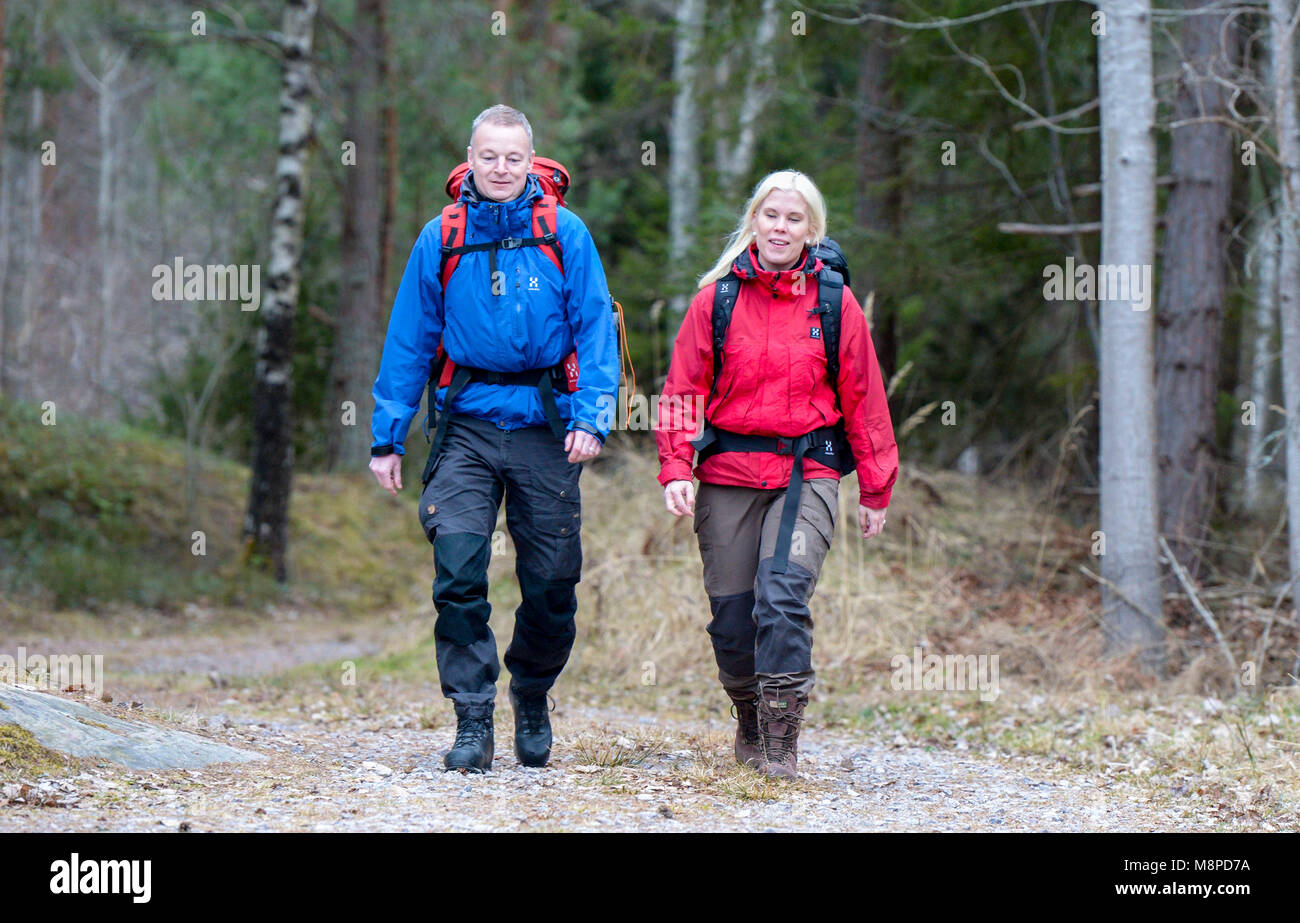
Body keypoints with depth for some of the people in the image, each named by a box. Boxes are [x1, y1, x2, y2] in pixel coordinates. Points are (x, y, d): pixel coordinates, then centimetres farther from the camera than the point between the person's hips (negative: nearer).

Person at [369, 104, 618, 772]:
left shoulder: (565, 234, 0)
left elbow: (595, 329, -1)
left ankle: (532, 697, 31)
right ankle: (472, 722, -4)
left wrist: (590, 417, -14)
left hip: (545, 423, 0)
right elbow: (408, 340, 7)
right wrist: (387, 437, 4)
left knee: (551, 585, 5)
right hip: (468, 424, 0)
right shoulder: (440, 239, 4)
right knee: (459, 575, -12)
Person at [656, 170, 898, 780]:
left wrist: (875, 489, 9)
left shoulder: (835, 303, 4)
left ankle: (781, 742, -16)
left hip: (808, 474, -2)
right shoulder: (716, 299, 5)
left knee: (783, 593, -20)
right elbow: (682, 391, 6)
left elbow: (863, 398, 9)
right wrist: (675, 469, -7)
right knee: (731, 611, 3)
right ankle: (750, 726, 27)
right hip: (729, 475, 2)